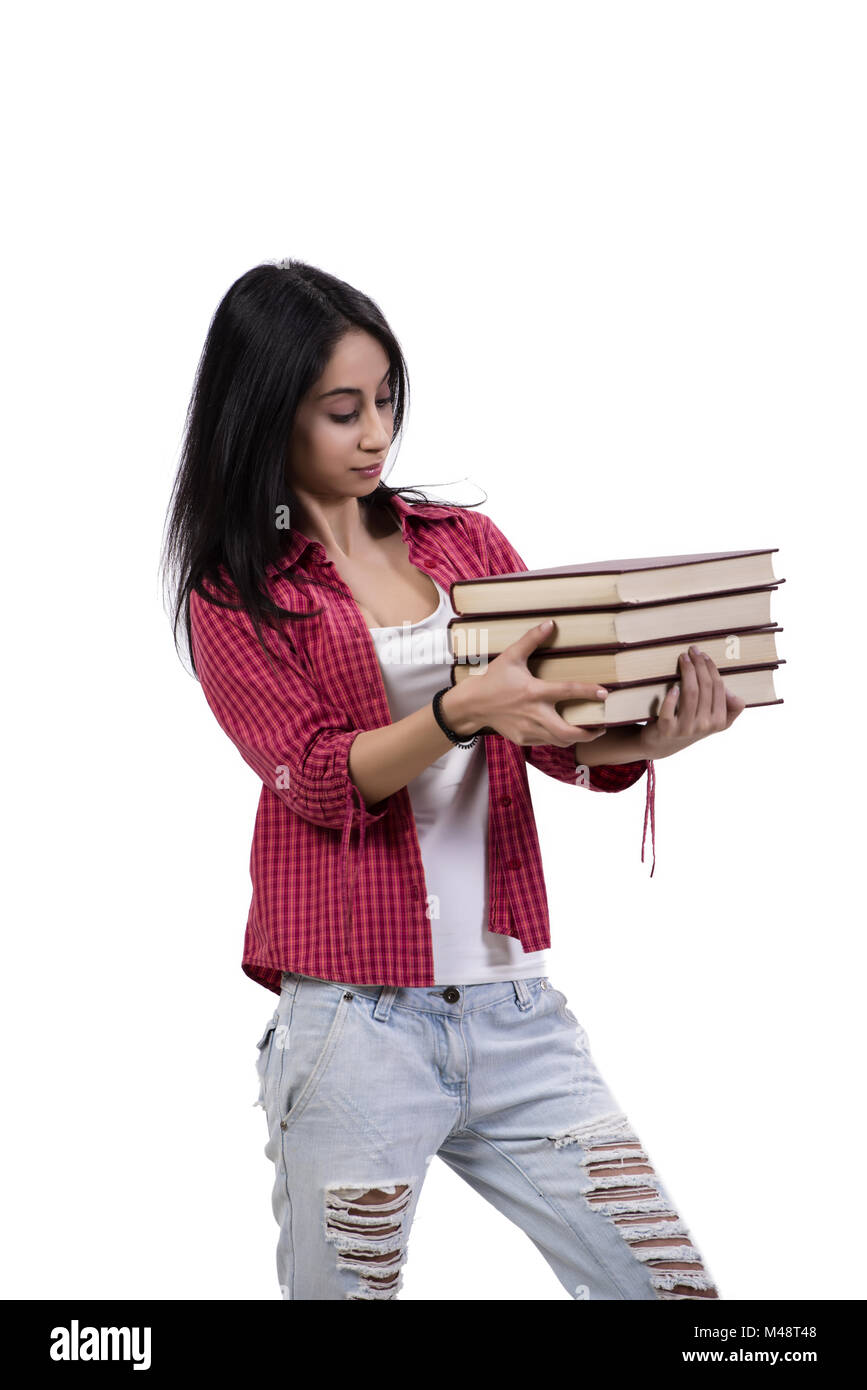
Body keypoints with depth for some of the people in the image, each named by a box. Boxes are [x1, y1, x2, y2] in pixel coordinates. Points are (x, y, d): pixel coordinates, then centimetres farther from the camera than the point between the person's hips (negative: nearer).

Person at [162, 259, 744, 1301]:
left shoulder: (467, 542, 12)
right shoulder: (234, 597, 2)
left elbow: (568, 740, 4)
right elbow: (320, 778, -11)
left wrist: (652, 734, -19)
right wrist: (463, 712, -28)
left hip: (515, 1007, 4)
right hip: (357, 1021, -3)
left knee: (675, 1288, 2)